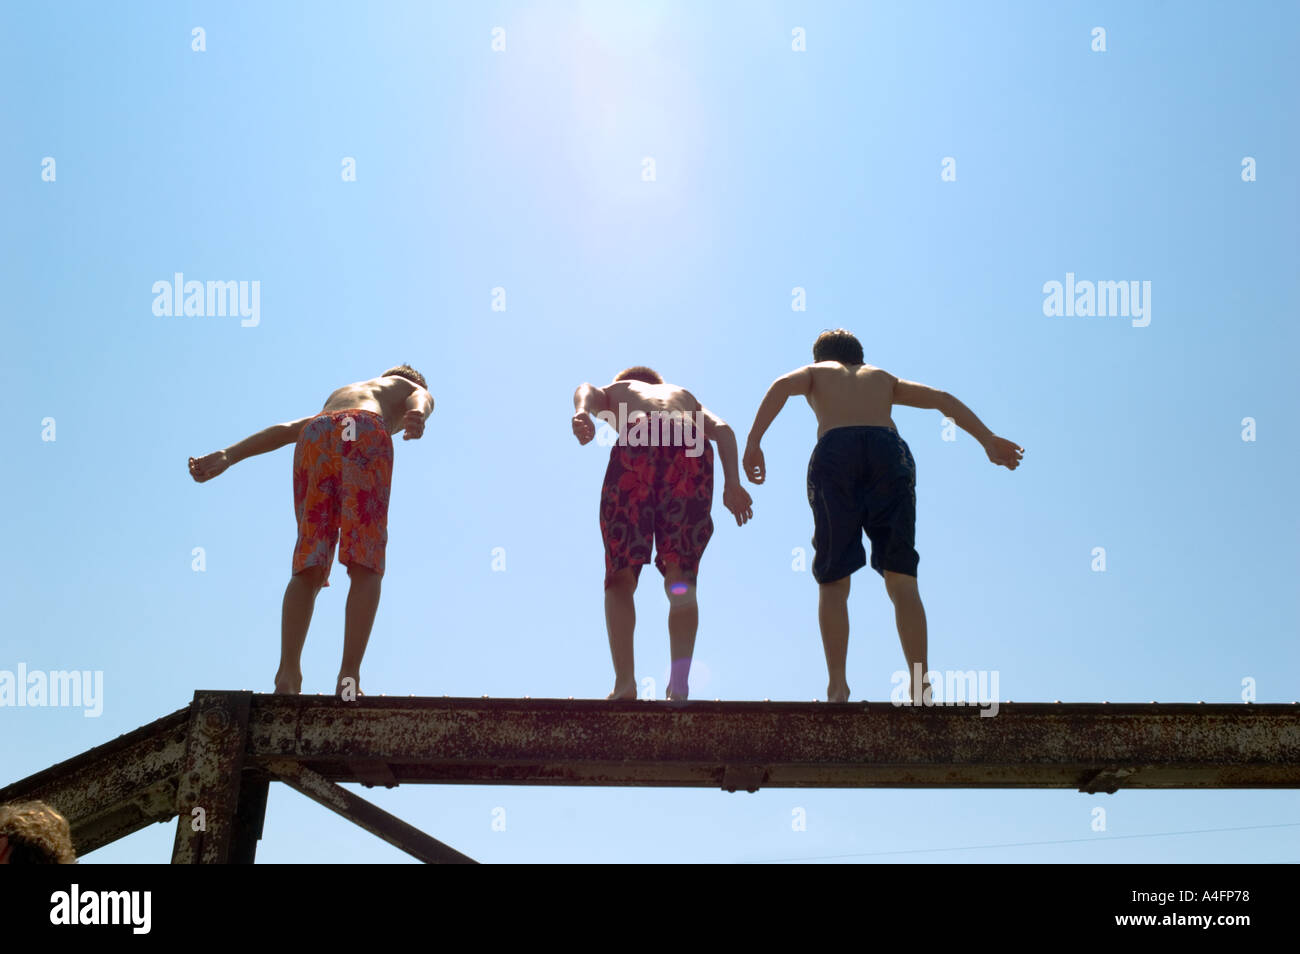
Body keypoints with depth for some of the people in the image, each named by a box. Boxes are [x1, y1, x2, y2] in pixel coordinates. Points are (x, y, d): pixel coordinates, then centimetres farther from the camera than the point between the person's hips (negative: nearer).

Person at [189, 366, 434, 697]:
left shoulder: (339, 394, 45)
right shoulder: (417, 390, 36)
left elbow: (286, 429, 27)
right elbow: (420, 402, 8)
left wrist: (226, 457, 14)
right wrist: (417, 418, -17)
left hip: (316, 433, 3)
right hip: (366, 432, -3)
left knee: (309, 567, 2)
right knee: (365, 567, -5)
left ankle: (288, 670, -15)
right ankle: (349, 676, -19)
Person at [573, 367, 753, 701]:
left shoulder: (611, 392, 36)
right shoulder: (683, 395, 41)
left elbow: (586, 391, 9)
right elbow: (722, 429, 19)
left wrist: (582, 415, -13)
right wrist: (732, 482, 5)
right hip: (692, 448, 2)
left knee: (621, 578, 8)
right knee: (681, 578, 7)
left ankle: (624, 680, -7)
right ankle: (680, 677, -12)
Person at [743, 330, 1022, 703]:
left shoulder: (816, 372, 30)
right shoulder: (883, 378, 37)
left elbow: (782, 385, 7)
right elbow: (943, 399, 26)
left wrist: (753, 442, -2)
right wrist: (988, 440, 21)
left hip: (834, 453, -1)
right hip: (888, 449, 2)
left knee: (833, 581, 2)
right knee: (901, 577, 0)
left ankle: (837, 683, -9)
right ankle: (920, 685, -10)